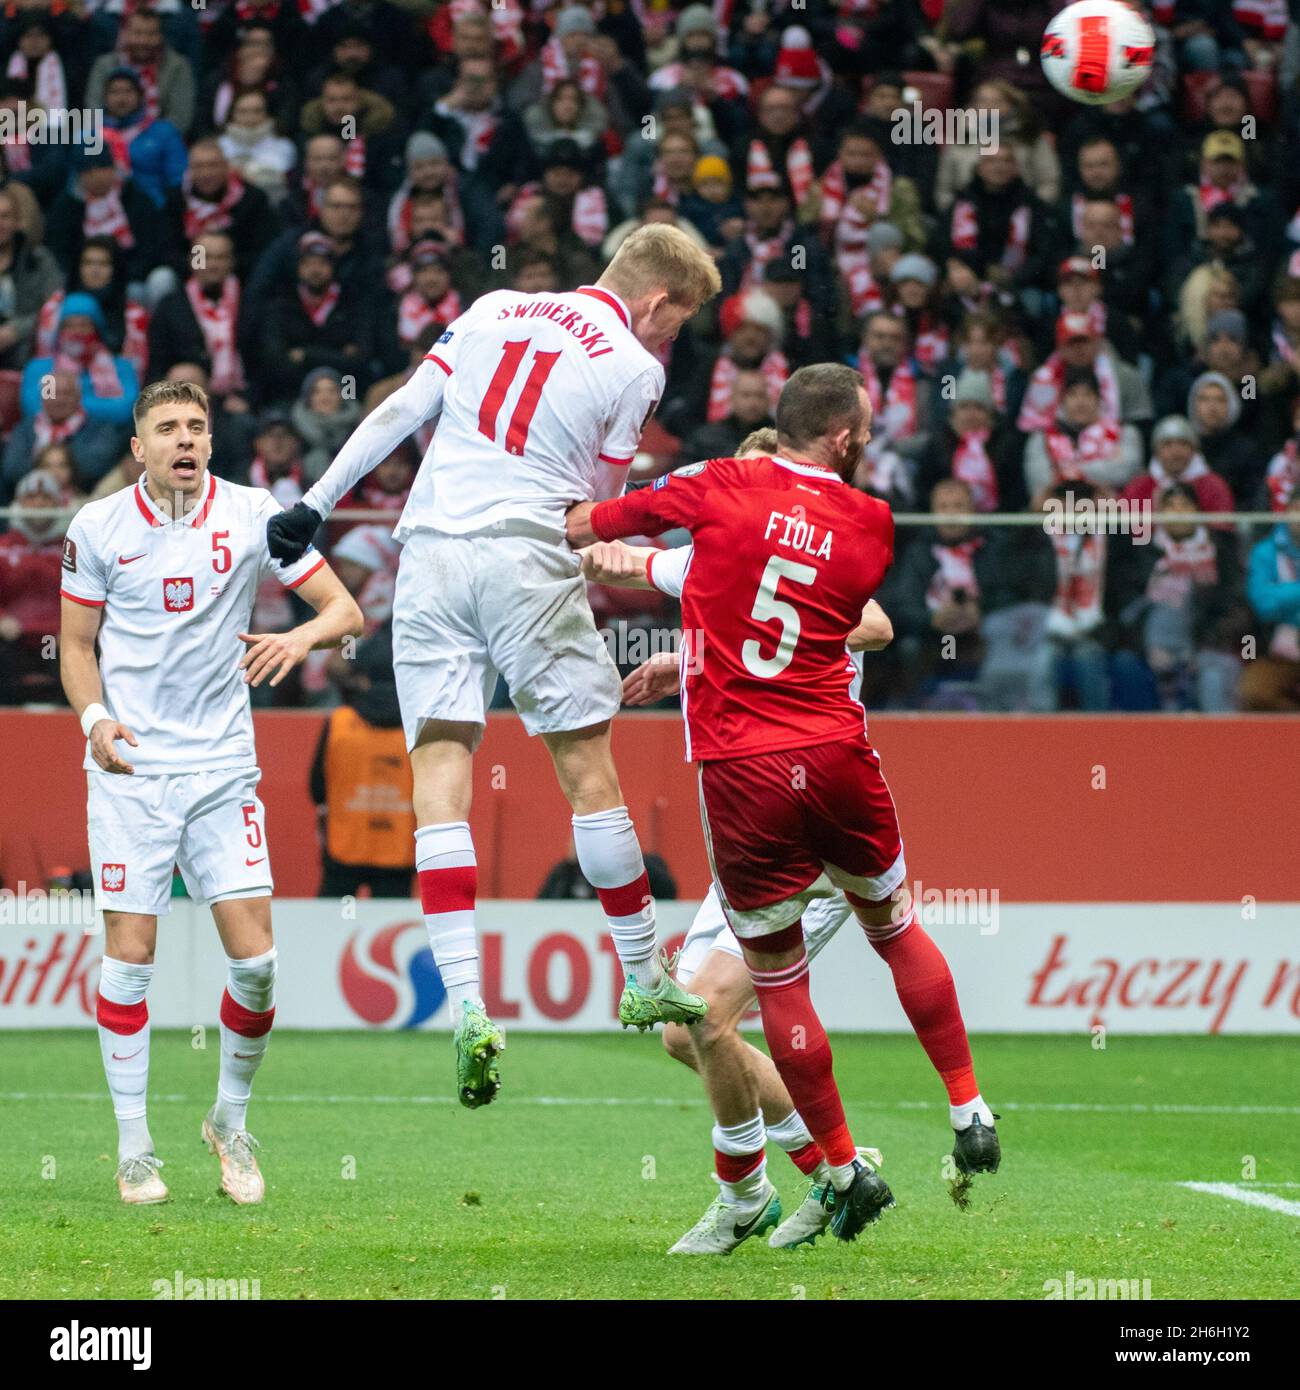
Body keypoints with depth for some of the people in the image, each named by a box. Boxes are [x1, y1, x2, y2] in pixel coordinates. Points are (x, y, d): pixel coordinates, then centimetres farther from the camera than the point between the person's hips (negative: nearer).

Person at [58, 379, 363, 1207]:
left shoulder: (252, 515, 0)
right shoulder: (98, 528, 1)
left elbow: (345, 609, 0)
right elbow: (77, 642, 9)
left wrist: (304, 636, -23)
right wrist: (96, 717, -10)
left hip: (223, 766, 1)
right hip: (131, 768, -1)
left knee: (255, 958, -6)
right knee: (130, 955, -4)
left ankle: (231, 1121, 17)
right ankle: (135, 1147, 7)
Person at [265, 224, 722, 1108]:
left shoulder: (495, 310, 15)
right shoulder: (635, 368, 4)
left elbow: (399, 413, 11)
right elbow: (600, 509, 8)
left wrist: (316, 504, 13)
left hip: (431, 548, 3)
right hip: (529, 559, -3)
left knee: (440, 768, -3)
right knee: (588, 766, 8)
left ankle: (468, 1010, -14)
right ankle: (645, 983, 19)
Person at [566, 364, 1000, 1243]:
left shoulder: (720, 487, -3)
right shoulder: (873, 526, 4)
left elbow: (577, 528, 4)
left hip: (738, 771, -2)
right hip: (834, 756, 2)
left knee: (778, 980, 9)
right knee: (896, 927, 24)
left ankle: (846, 1169, 12)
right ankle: (970, 1115, 26)